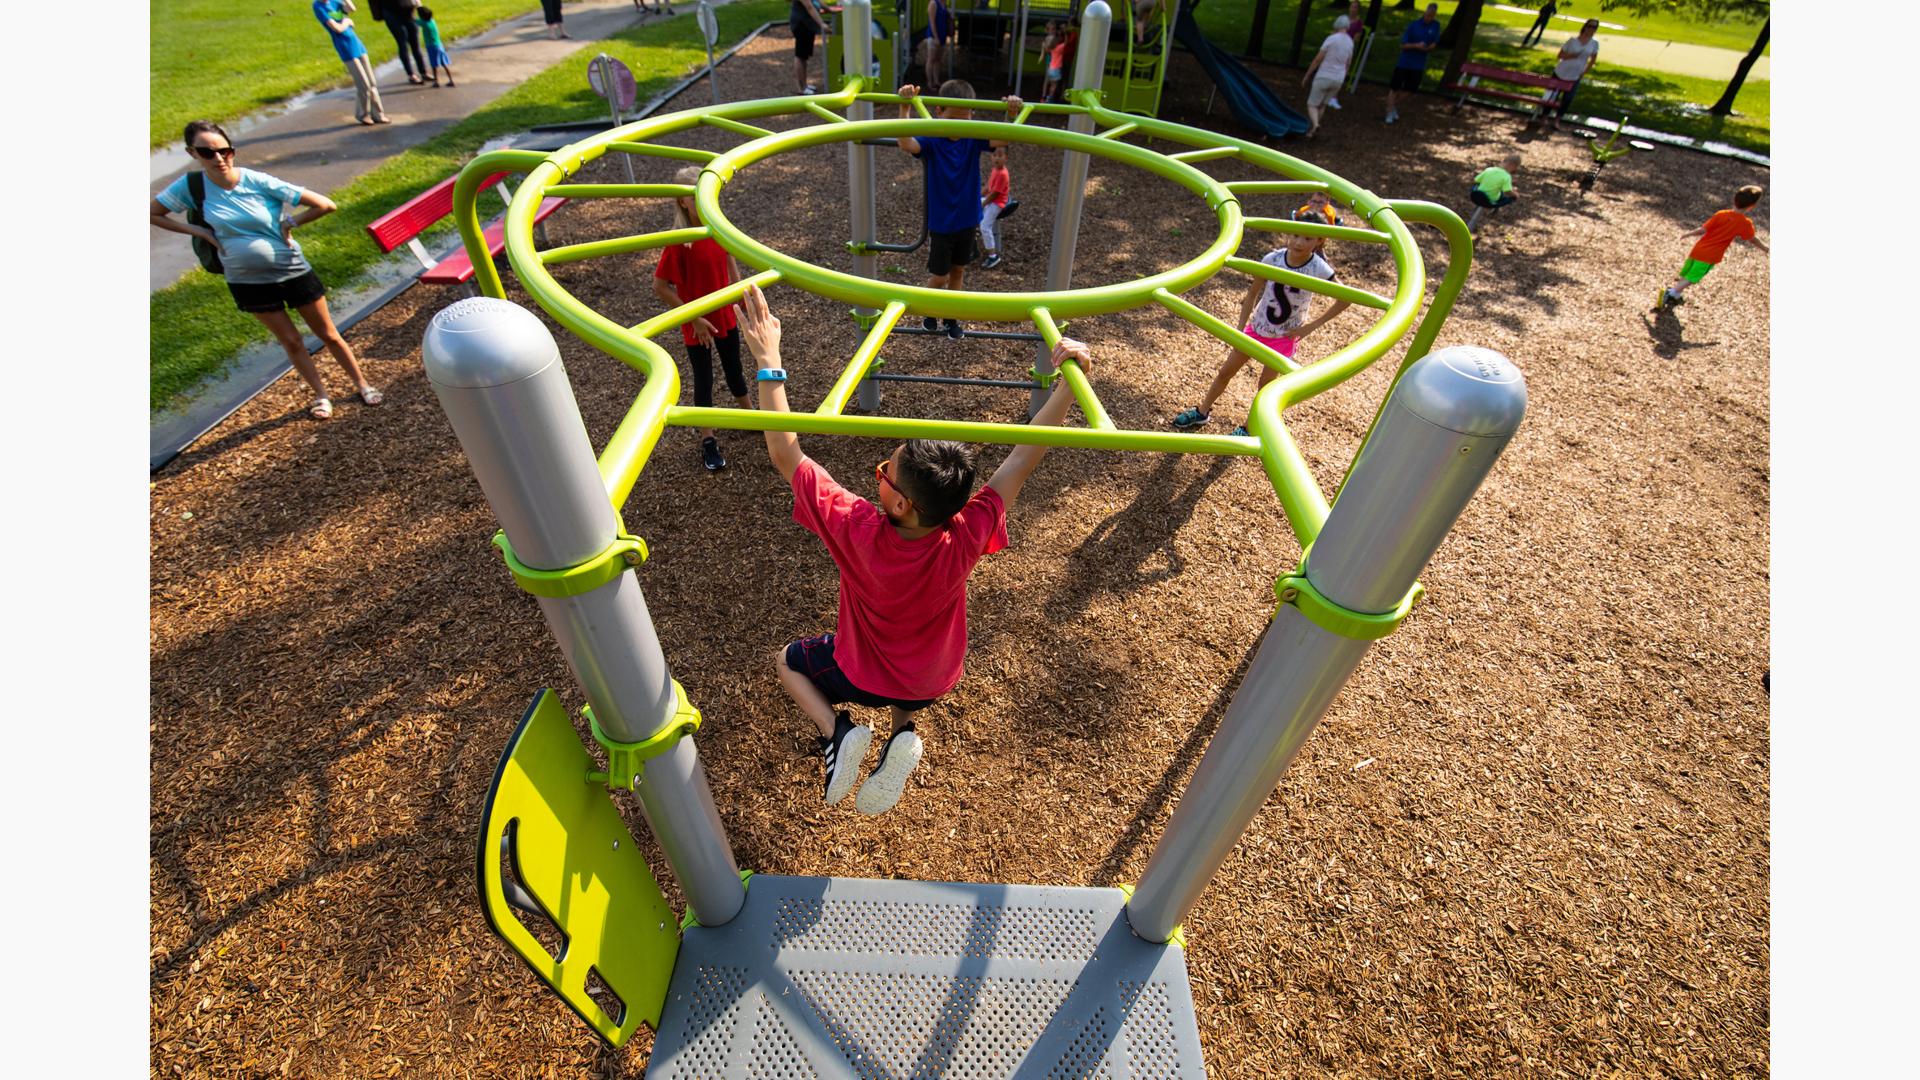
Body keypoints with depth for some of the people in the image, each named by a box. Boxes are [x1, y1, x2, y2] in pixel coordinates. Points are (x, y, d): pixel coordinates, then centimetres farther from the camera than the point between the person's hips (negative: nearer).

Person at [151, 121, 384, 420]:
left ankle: (362, 385, 23)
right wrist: (199, 231, -7)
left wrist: (289, 224, -12)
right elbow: (152, 214, 3)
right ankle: (321, 395, 25)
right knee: (291, 341, 10)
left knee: (329, 335, 8)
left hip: (292, 271, -2)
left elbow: (326, 205, -19)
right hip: (248, 281, 2)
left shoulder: (258, 182, -17)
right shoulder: (190, 186, -9)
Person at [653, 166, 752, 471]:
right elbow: (660, 287, -20)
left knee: (734, 369, 23)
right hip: (697, 325, -5)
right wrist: (694, 319, -20)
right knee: (703, 380, 9)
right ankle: (708, 440, 23)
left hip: (726, 317, 5)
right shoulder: (678, 242, -23)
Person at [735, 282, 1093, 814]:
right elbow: (1024, 457, -25)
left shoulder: (859, 532, -38)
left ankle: (837, 730, 1)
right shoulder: (963, 541, -32)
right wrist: (1068, 378, -23)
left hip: (862, 675, -2)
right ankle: (902, 731, 8)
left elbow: (785, 454, -30)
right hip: (934, 681, 2)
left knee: (787, 660, 27)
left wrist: (768, 360, -27)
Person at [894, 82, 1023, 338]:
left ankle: (951, 316, 37)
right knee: (939, 276, 5)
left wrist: (1014, 115, -41)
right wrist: (905, 108, -50)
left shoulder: (973, 138, -9)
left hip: (967, 220, 3)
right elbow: (905, 144, -36)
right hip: (940, 222, -3)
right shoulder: (932, 139, -17)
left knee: (958, 270, 18)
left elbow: (1005, 139, -22)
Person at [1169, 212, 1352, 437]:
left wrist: (1312, 326, -13)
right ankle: (1202, 412, 30)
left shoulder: (1319, 269, -21)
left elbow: (1345, 298, -11)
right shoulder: (1273, 259, -16)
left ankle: (1249, 427, 29)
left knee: (1266, 383, 9)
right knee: (1226, 371, 10)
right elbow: (1252, 294, -6)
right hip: (1257, 327, 2)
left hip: (1285, 337, -2)